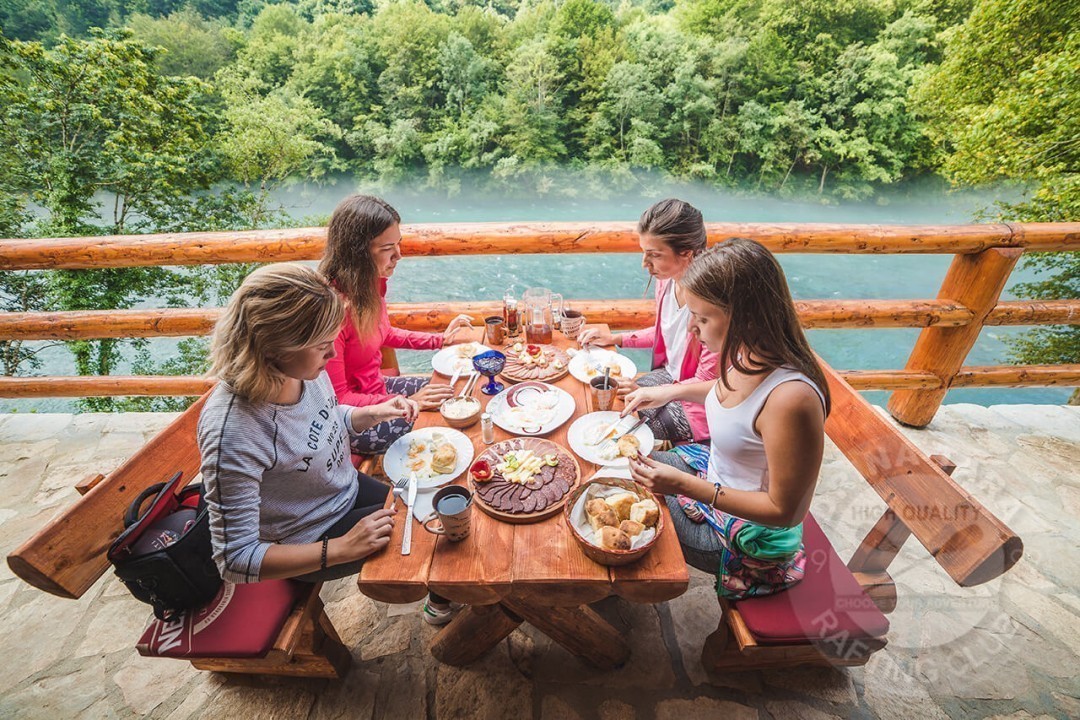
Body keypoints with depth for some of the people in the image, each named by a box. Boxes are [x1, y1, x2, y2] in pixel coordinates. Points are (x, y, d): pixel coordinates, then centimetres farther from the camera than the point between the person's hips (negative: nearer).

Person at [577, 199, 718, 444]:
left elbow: (706, 383, -21)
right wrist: (615, 338, 4)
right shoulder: (666, 278, -7)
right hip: (669, 374, 7)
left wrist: (647, 393, -21)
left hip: (695, 401, -7)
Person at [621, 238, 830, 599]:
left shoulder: (792, 399, -38)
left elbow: (785, 510, -28)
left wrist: (683, 485, -32)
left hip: (753, 534, -7)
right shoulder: (748, 354, -13)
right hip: (715, 477, 8)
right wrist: (674, 390, -1)